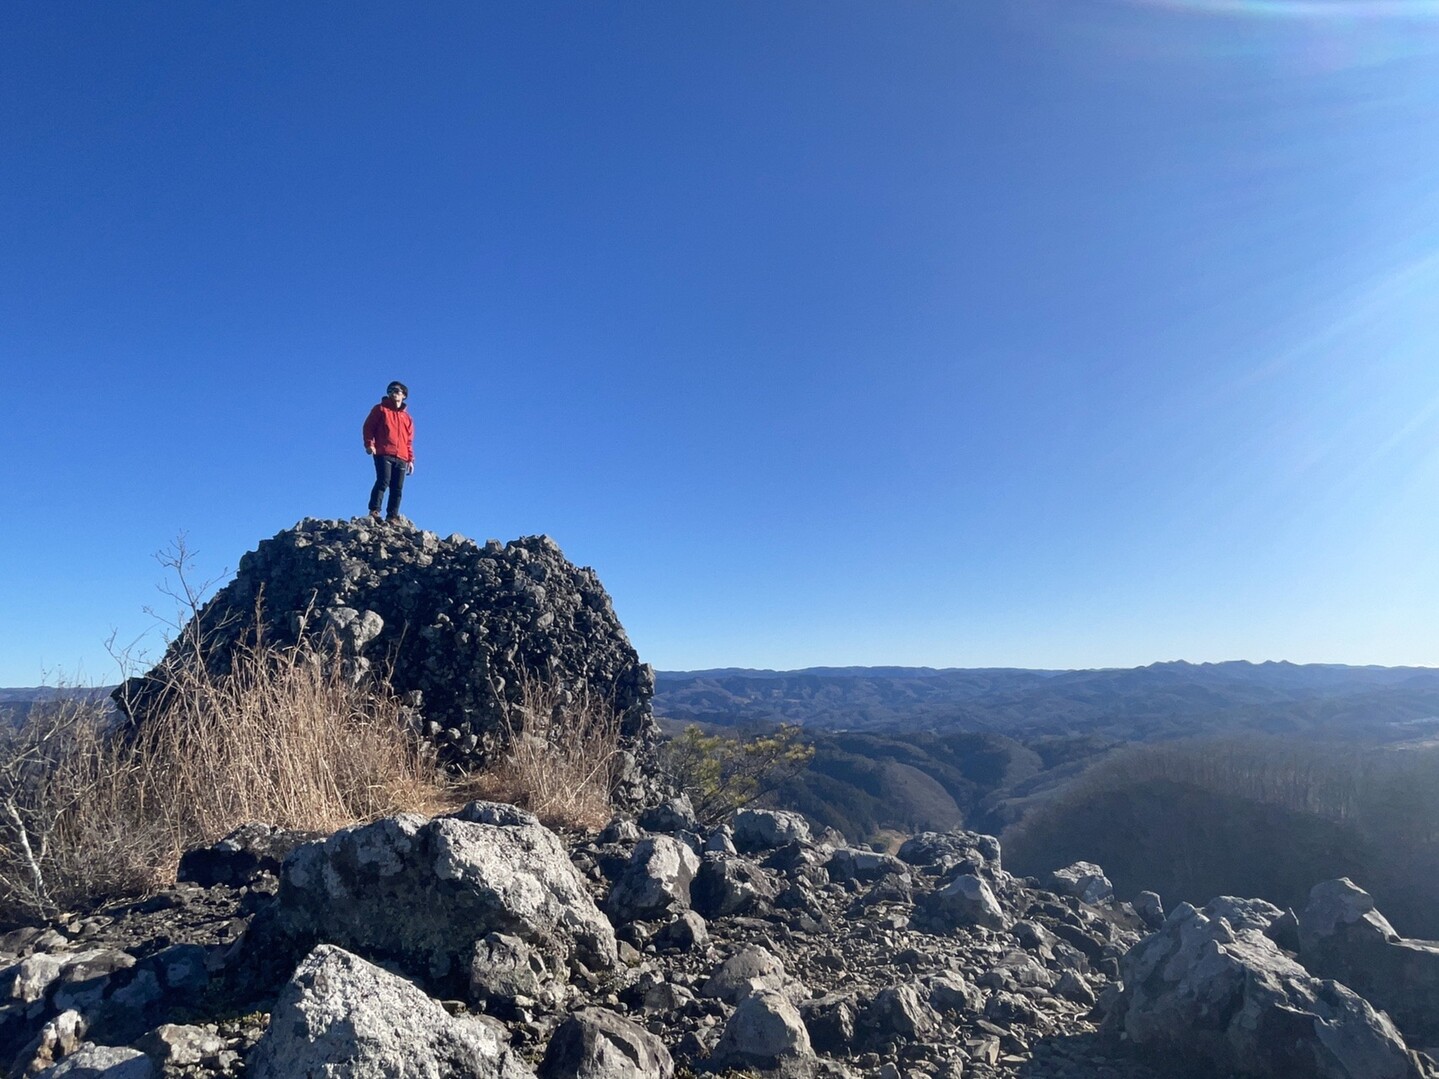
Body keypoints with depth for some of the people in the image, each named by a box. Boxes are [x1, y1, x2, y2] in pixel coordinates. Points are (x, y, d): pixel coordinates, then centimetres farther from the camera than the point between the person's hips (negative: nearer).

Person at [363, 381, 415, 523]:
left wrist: (410, 459, 13)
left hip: (401, 458, 4)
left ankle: (392, 516, 1)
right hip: (383, 454, -4)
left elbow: (409, 441, 21)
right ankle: (374, 510, -15)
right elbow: (368, 427, 4)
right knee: (383, 481, -17)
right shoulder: (381, 409, 11)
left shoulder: (407, 417, 22)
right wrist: (369, 444, -10)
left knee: (397, 488, -1)